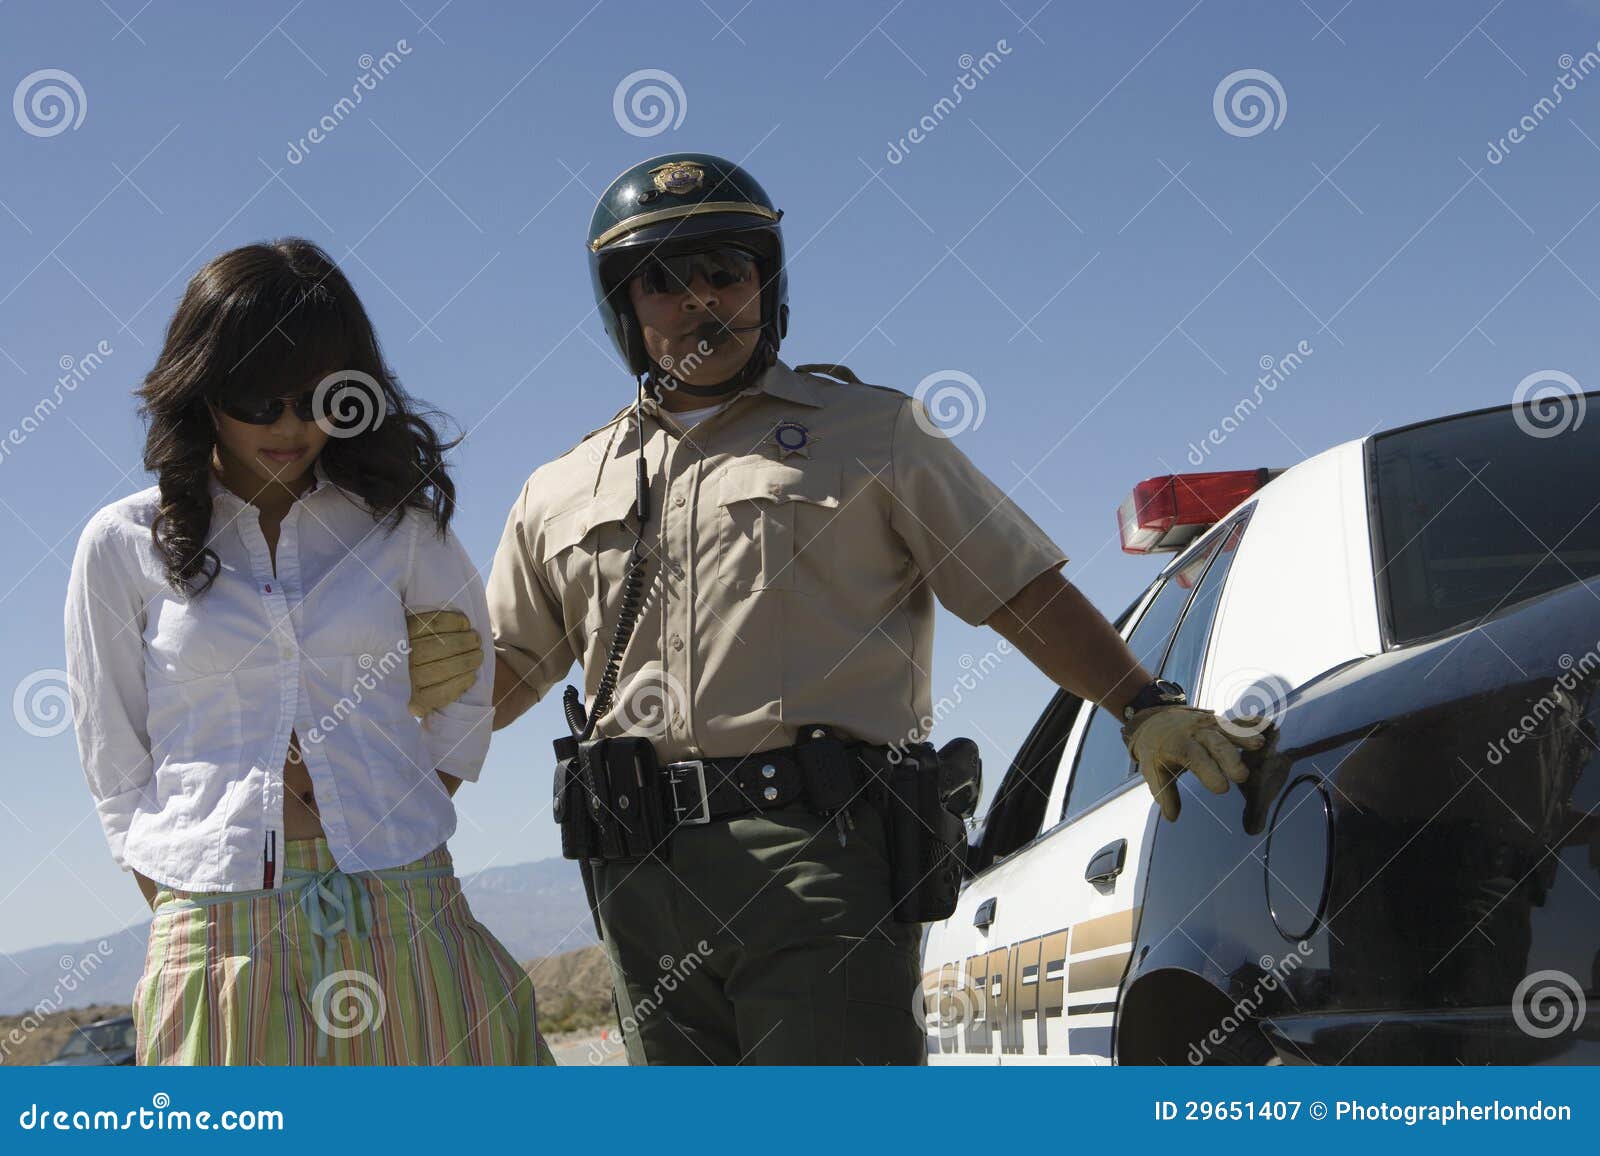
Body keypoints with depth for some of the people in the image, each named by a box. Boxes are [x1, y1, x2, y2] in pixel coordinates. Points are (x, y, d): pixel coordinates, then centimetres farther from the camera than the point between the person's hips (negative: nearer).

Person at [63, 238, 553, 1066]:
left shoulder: (398, 525, 7)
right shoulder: (124, 545, 3)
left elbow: (468, 695, 17)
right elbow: (116, 765, 6)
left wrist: (395, 865, 9)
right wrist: (183, 925, 0)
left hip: (403, 923, 1)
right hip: (217, 926, -1)